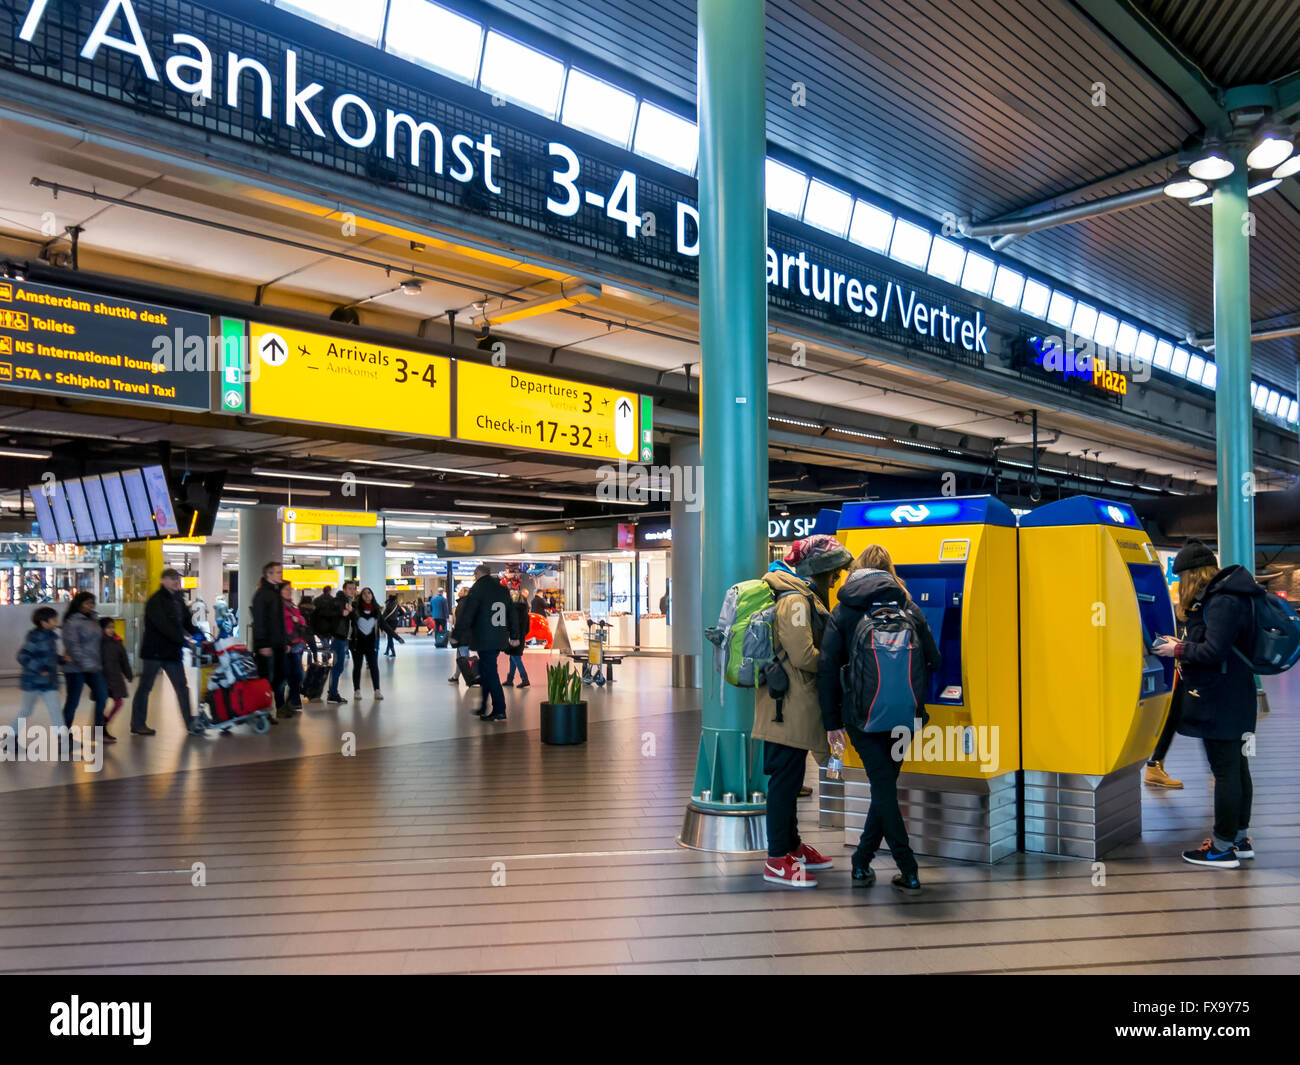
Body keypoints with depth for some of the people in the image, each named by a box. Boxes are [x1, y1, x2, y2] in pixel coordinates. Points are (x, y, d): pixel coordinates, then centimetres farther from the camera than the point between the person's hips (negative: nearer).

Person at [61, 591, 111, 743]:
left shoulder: (94, 621, 14)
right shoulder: (72, 622, -10)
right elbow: (72, 645, -17)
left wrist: (99, 664, 16)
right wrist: (85, 663, -22)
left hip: (93, 668, 7)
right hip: (76, 669, -7)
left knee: (102, 696, 0)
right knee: (73, 701, 0)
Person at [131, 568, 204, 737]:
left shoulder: (178, 600, 13)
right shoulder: (156, 601, -12)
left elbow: (186, 621, 13)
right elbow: (163, 625, -23)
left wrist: (197, 634, -5)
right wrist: (183, 639, -28)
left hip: (172, 652, 7)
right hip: (154, 651, -7)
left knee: (182, 687, 3)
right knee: (145, 687, 4)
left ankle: (190, 724, 5)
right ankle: (137, 725, 13)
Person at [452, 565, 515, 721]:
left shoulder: (478, 588, -8)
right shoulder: (503, 589, 14)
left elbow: (466, 614, -11)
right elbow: (512, 614, 18)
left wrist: (456, 635, -7)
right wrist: (513, 636, 24)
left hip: (484, 640, -7)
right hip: (499, 640, 7)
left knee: (490, 674, -5)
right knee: (486, 671, 19)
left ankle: (500, 712, -6)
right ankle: (483, 708, 25)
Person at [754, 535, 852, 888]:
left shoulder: (806, 598, 17)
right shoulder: (795, 601, -16)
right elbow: (804, 656, -21)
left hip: (795, 704, 11)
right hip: (789, 704, -11)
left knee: (790, 779, 18)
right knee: (785, 778, -5)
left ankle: (792, 845, 29)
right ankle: (777, 860, 2)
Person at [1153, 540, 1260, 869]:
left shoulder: (1223, 602, -20)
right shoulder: (1219, 596, 12)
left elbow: (1214, 652, -25)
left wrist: (1178, 650, -12)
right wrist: (1183, 645, 10)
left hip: (1220, 702, -11)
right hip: (1232, 699, 11)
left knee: (1225, 771, -4)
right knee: (1237, 768, 16)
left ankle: (1223, 848, 3)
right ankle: (1240, 838, 27)